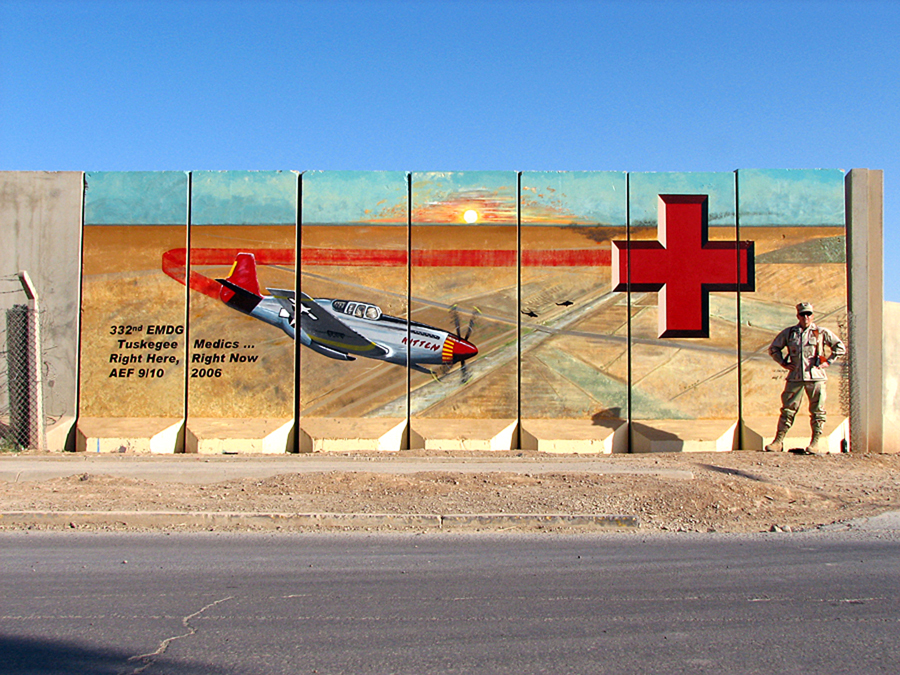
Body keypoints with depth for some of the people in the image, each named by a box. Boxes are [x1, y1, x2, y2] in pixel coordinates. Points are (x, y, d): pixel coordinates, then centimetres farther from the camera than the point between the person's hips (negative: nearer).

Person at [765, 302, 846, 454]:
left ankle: (816, 443, 7)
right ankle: (778, 441, 4)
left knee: (817, 411, 0)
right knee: (787, 409, 0)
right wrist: (783, 363, 9)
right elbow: (773, 348, 21)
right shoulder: (788, 333, 10)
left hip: (816, 377, -1)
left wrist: (828, 362, 3)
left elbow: (840, 348, 12)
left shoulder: (822, 332, 6)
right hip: (795, 377, 1)